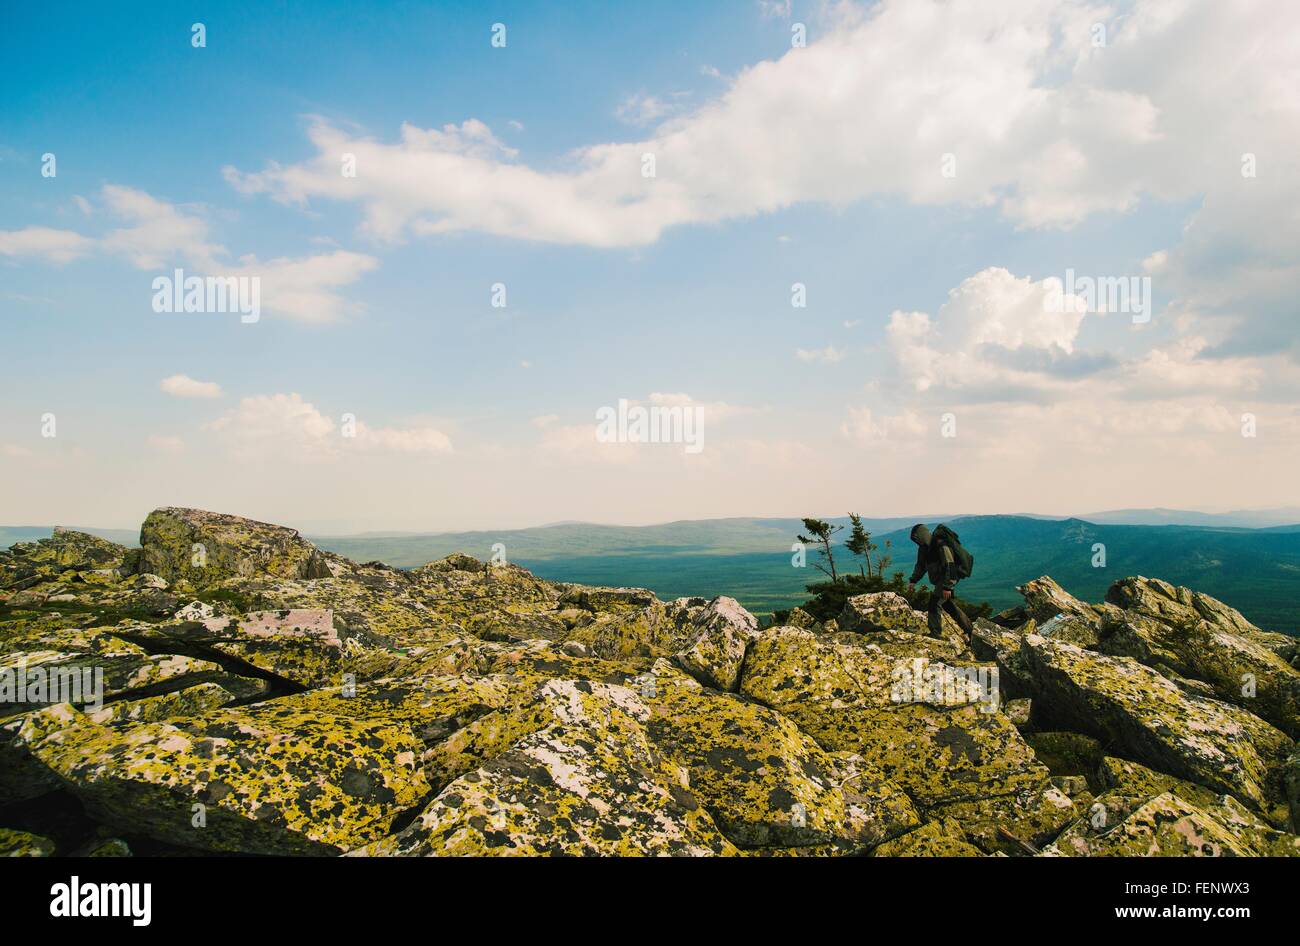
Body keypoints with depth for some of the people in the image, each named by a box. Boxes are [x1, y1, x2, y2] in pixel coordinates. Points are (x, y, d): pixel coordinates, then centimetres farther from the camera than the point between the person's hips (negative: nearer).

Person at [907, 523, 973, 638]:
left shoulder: (940, 546, -24)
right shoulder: (924, 547, 4)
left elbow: (949, 566, -25)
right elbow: (921, 565, 16)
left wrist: (947, 587, -27)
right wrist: (913, 580, 7)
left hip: (947, 579, -10)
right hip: (939, 580, 10)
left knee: (935, 602, -15)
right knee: (948, 605, 17)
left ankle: (936, 633, -12)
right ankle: (969, 629, 29)